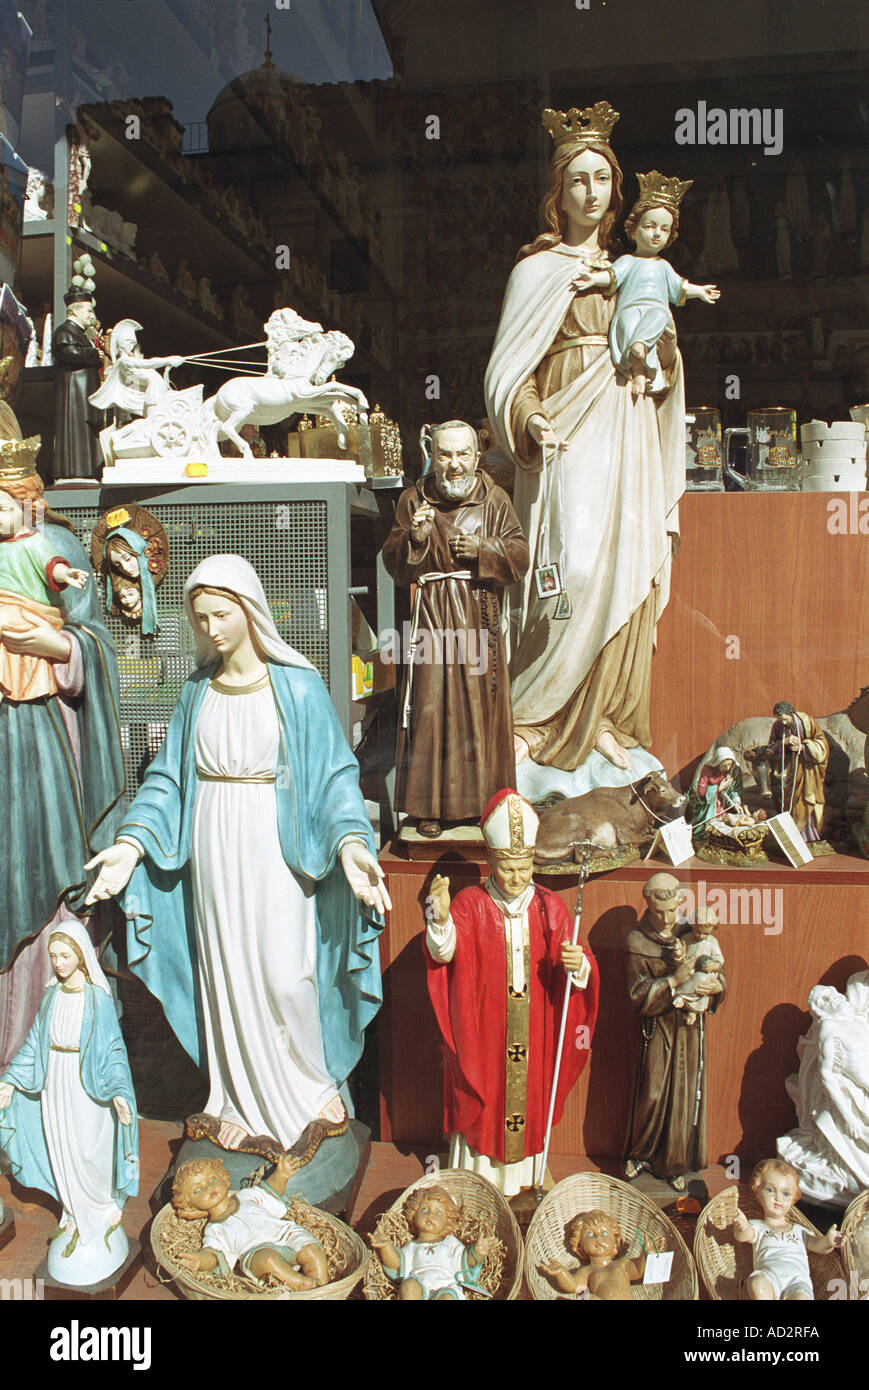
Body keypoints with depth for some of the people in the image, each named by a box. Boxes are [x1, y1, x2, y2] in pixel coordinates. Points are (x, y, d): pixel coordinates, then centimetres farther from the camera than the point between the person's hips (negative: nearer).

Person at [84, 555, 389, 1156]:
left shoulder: (297, 686, -6)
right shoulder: (198, 691, 7)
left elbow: (334, 773, -8)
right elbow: (169, 776, 7)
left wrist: (351, 842, -24)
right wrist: (132, 843, -6)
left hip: (274, 845, -4)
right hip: (214, 845, 4)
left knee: (284, 975, -3)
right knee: (227, 972, 10)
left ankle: (313, 1085, 23)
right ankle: (245, 1100, 26)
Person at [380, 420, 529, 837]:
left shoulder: (494, 500, 5)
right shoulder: (413, 501, 3)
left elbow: (519, 557, 1)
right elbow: (394, 565, 1)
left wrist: (483, 550, -15)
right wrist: (415, 539, -18)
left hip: (480, 618, 1)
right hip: (433, 618, -1)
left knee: (483, 705, 4)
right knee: (431, 706, -2)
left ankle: (485, 799, 18)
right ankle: (430, 805, 8)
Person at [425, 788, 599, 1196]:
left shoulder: (549, 907, 0)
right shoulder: (470, 904, -7)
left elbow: (579, 968, -3)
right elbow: (445, 951, -24)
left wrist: (577, 964, -27)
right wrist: (441, 919, -45)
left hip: (533, 1033, 2)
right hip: (482, 1031, -2)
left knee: (527, 1096, 11)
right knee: (482, 1100, 6)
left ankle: (521, 1176, 32)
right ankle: (479, 1175, 26)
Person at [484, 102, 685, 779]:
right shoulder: (542, 269, 5)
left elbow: (663, 364, 25)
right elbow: (510, 368, -4)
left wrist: (660, 354, 2)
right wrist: (530, 419, -23)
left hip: (629, 444, 6)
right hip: (572, 442, -6)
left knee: (629, 580, 1)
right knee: (578, 574, -18)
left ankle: (607, 727, 7)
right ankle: (532, 720, -7)